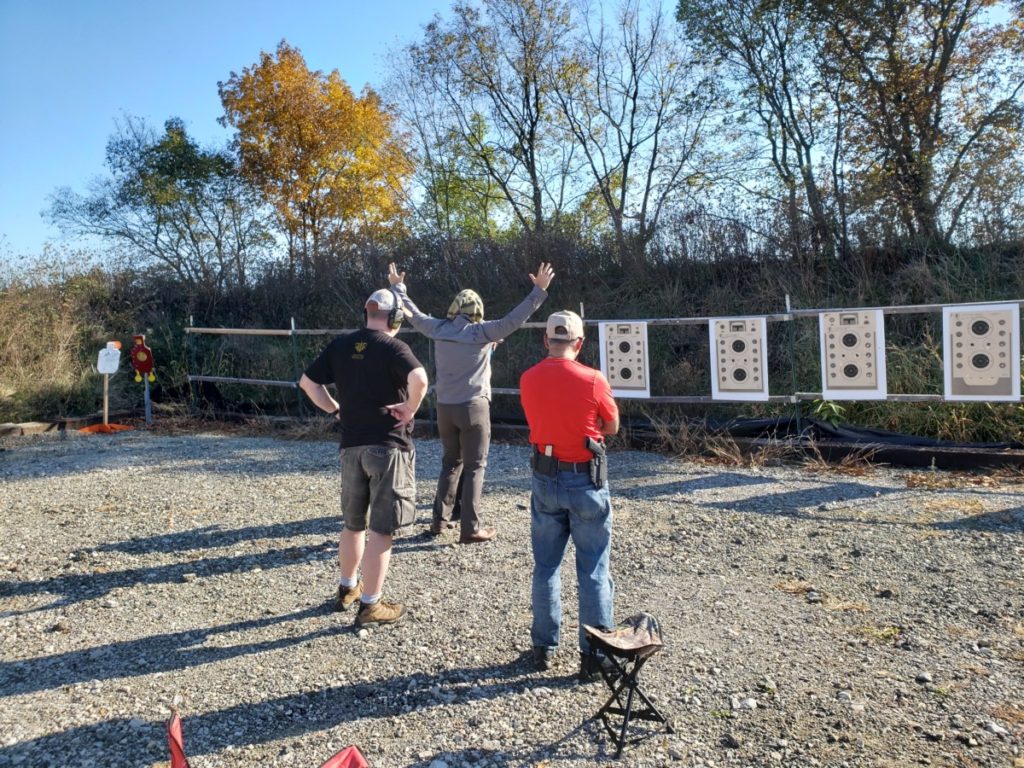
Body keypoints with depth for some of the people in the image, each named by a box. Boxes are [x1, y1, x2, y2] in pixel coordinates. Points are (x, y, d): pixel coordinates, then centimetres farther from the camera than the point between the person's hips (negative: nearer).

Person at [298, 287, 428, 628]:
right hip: (388, 446, -6)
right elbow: (419, 379, -29)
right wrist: (410, 410, -14)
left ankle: (347, 589, 36)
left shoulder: (340, 345, 6)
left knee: (354, 524, 21)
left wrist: (336, 409, 12)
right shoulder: (394, 347, -11)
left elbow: (307, 382, 10)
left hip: (352, 446, 6)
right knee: (380, 530, 2)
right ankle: (370, 605, 9)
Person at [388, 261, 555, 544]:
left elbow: (414, 314, 16)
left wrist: (398, 287, 30)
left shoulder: (439, 329, 2)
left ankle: (440, 520, 21)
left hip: (445, 408, 5)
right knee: (474, 468, 1)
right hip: (473, 408, -5)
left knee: (450, 464, 19)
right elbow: (514, 319, -17)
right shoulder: (481, 331, -11)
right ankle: (471, 529, 0)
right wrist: (539, 290, -15)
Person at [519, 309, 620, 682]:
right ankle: (593, 656, 12)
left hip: (545, 480, 4)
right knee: (594, 571, 7)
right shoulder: (593, 380, -14)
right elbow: (611, 427, 0)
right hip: (586, 482, -3)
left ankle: (544, 647, 25)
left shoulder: (527, 379, -3)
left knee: (546, 567, 15)